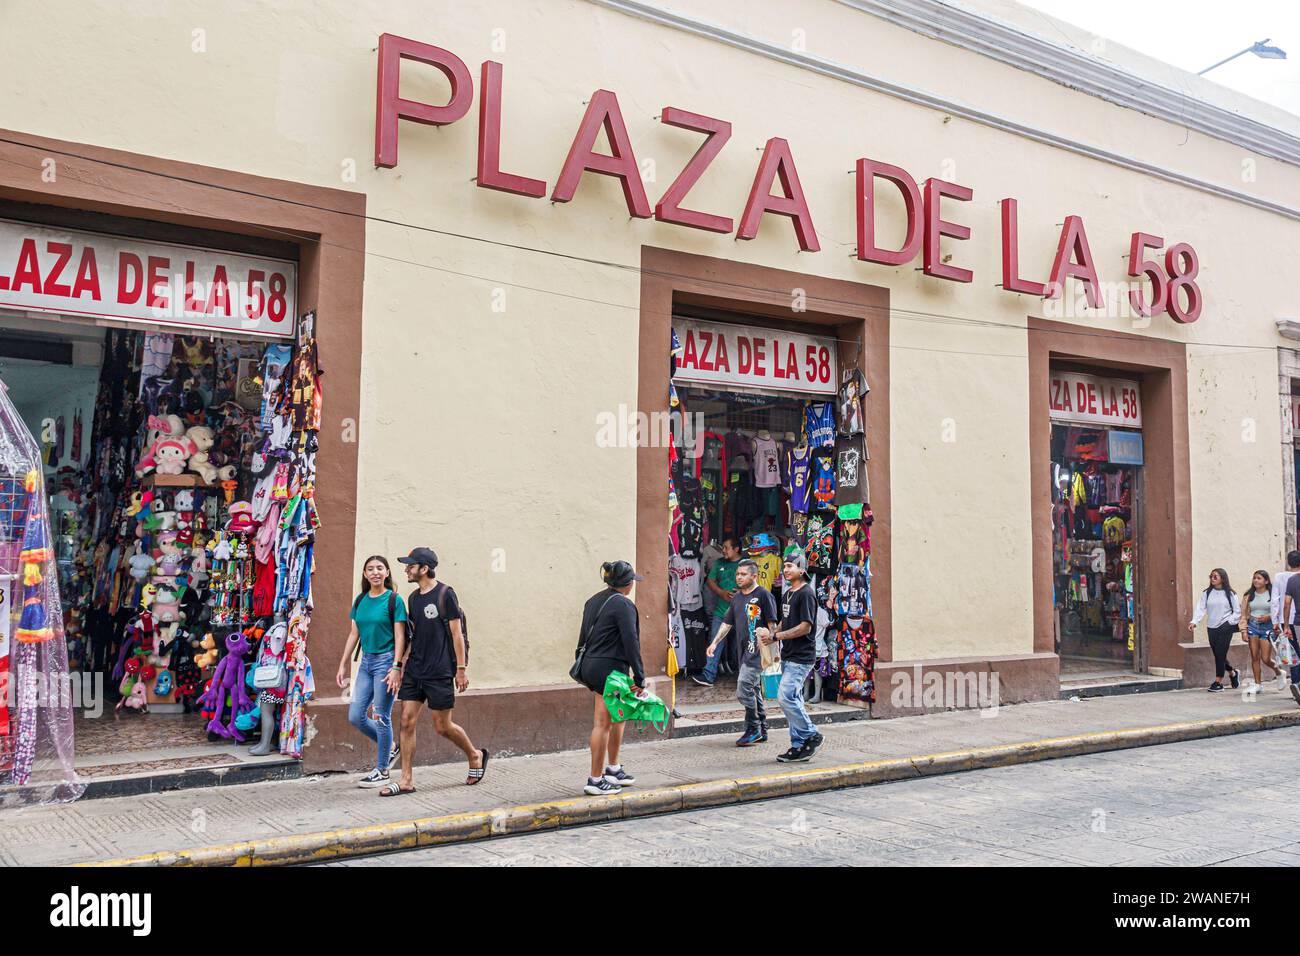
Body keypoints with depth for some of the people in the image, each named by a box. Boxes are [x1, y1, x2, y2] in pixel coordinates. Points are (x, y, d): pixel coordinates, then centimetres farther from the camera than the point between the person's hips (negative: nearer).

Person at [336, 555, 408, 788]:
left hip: (385, 661, -6)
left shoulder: (394, 600, -8)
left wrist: (396, 668, -18)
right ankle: (389, 748, 27)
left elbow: (400, 637, -11)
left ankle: (382, 770, 12)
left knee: (381, 716, -1)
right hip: (366, 661, 7)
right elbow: (354, 634, 13)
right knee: (355, 716, 6)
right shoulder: (360, 600, 9)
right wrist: (343, 665, 11)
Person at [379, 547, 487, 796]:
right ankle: (406, 781, 7)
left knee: (442, 727, 1)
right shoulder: (413, 598, 11)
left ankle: (475, 756, 26)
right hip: (414, 670, 6)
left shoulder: (445, 594, -9)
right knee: (407, 722, 0)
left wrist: (460, 669, -11)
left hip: (439, 672, -6)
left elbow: (456, 633, -9)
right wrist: (402, 665, 13)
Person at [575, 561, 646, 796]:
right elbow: (631, 643, -16)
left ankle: (613, 769, 29)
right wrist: (639, 677, -13)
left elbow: (584, 636, 17)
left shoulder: (593, 601, 12)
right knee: (603, 723, -2)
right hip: (610, 669, -9)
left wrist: (583, 663, 23)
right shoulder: (623, 605, -13)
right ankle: (596, 780, 5)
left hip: (590, 667, 9)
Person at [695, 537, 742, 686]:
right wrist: (722, 593, -6)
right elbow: (710, 581, 11)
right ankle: (708, 675, -9)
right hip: (721, 610, 3)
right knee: (715, 642, -5)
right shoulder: (719, 563, 12)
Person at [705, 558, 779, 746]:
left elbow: (772, 623, -9)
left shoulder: (763, 595, -7)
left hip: (758, 649, -8)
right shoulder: (737, 597, 16)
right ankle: (762, 732, 21)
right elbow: (727, 622, 20)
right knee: (754, 690, 13)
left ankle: (753, 730, -5)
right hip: (745, 650, 8)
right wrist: (715, 642, 12)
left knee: (744, 687, -15)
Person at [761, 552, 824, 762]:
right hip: (788, 656, 10)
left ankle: (812, 736, -2)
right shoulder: (787, 595, 16)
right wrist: (770, 635, 5)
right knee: (793, 700, 10)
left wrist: (775, 636, -17)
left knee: (786, 697, -16)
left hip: (801, 657, -9)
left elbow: (805, 627, -18)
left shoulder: (806, 594, -13)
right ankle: (798, 746, 15)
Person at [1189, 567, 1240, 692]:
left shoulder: (1230, 594, 0)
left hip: (1225, 627, -4)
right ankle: (1232, 672, 36)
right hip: (1212, 628, 4)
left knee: (1220, 654, -8)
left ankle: (1218, 682, -1)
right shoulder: (1206, 593, 7)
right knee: (1217, 654, 9)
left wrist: (1229, 622, -9)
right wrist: (1194, 622, -14)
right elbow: (1200, 609, -1)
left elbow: (1237, 612, 3)